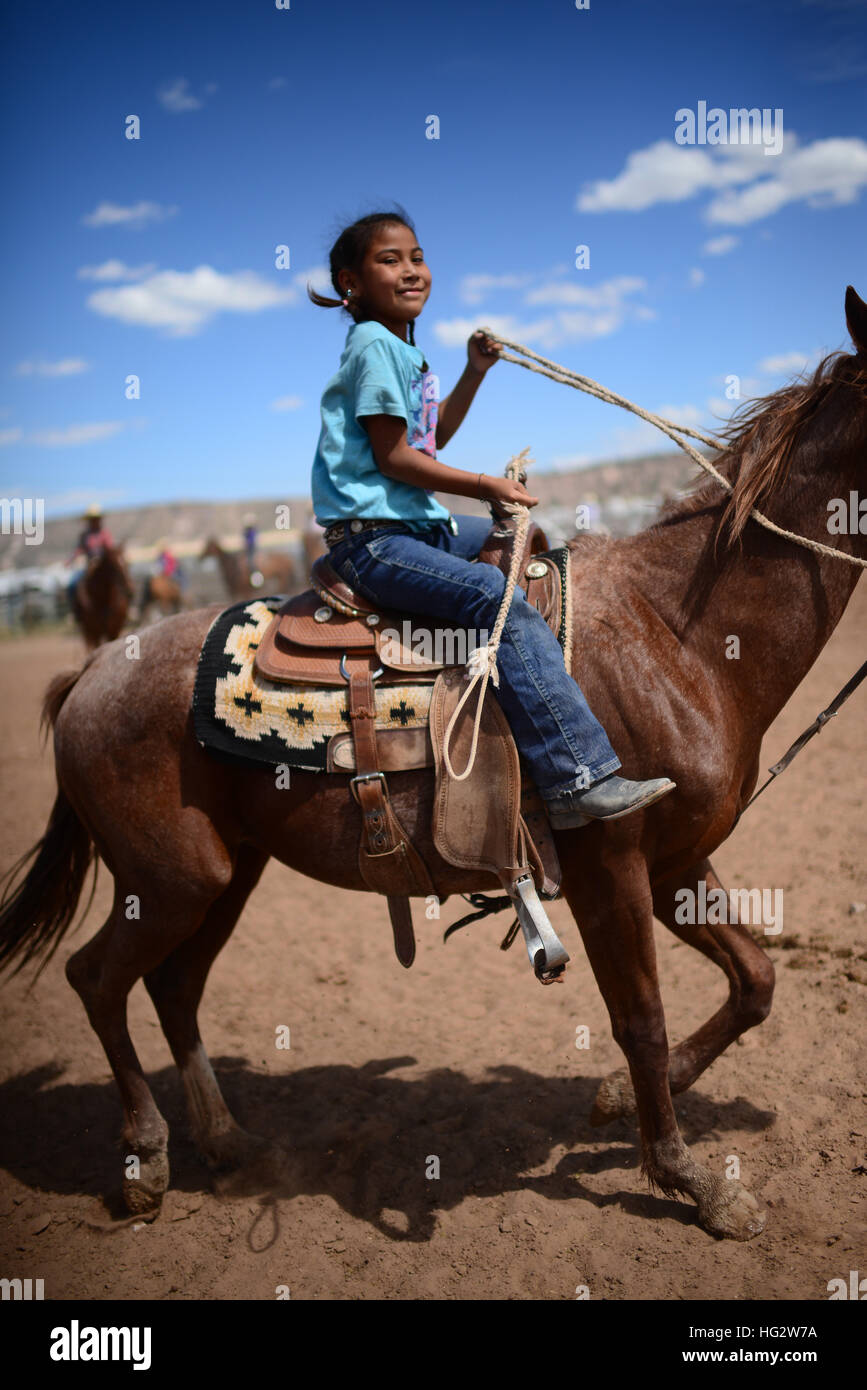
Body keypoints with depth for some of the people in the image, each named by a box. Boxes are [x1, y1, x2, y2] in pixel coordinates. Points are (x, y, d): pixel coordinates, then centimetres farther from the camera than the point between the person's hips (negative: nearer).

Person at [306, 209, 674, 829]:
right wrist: (486, 486, -12)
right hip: (372, 539, -11)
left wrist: (474, 373, 18)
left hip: (418, 524, 11)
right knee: (499, 596, -27)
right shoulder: (376, 347, -11)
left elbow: (431, 439, 27)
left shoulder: (404, 351, 20)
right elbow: (395, 458, -17)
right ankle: (579, 779, -33)